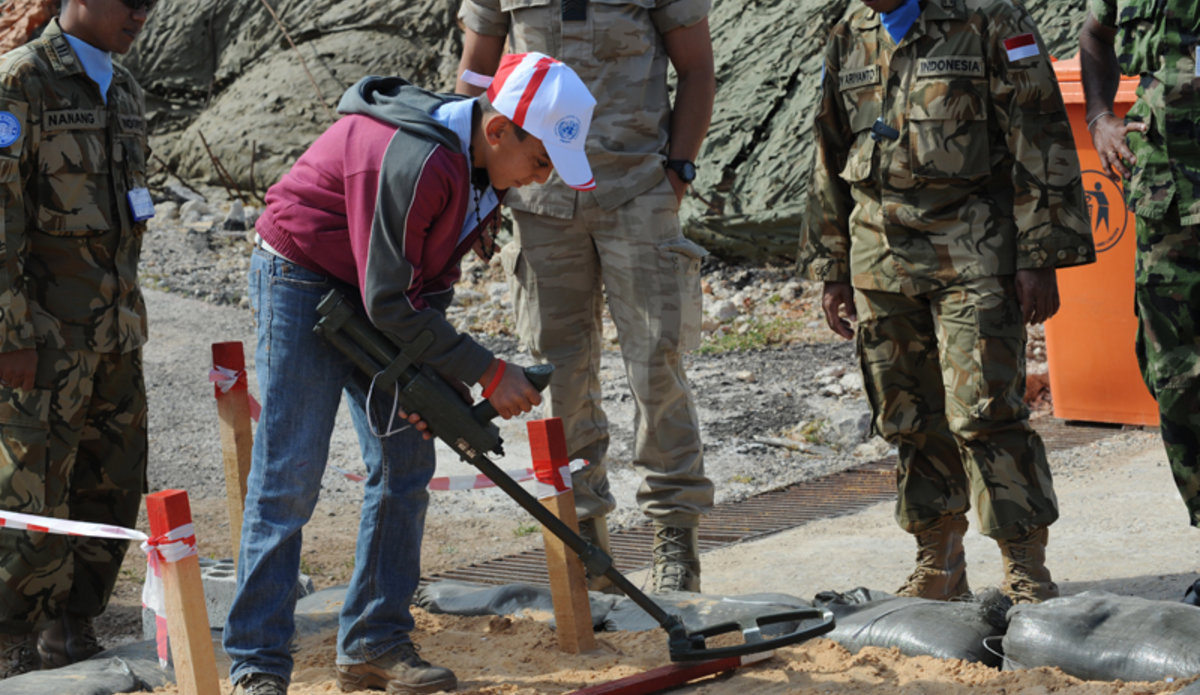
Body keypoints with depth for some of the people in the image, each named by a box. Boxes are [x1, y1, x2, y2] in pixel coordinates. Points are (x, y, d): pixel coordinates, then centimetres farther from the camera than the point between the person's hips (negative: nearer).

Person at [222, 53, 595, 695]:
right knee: (288, 478, -10)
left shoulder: (483, 166, -5)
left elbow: (433, 281, 5)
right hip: (302, 280, -9)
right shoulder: (410, 162, -33)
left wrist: (431, 379, -8)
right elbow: (389, 302, -29)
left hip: (380, 291, 9)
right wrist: (488, 373, -24)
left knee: (406, 462, 4)